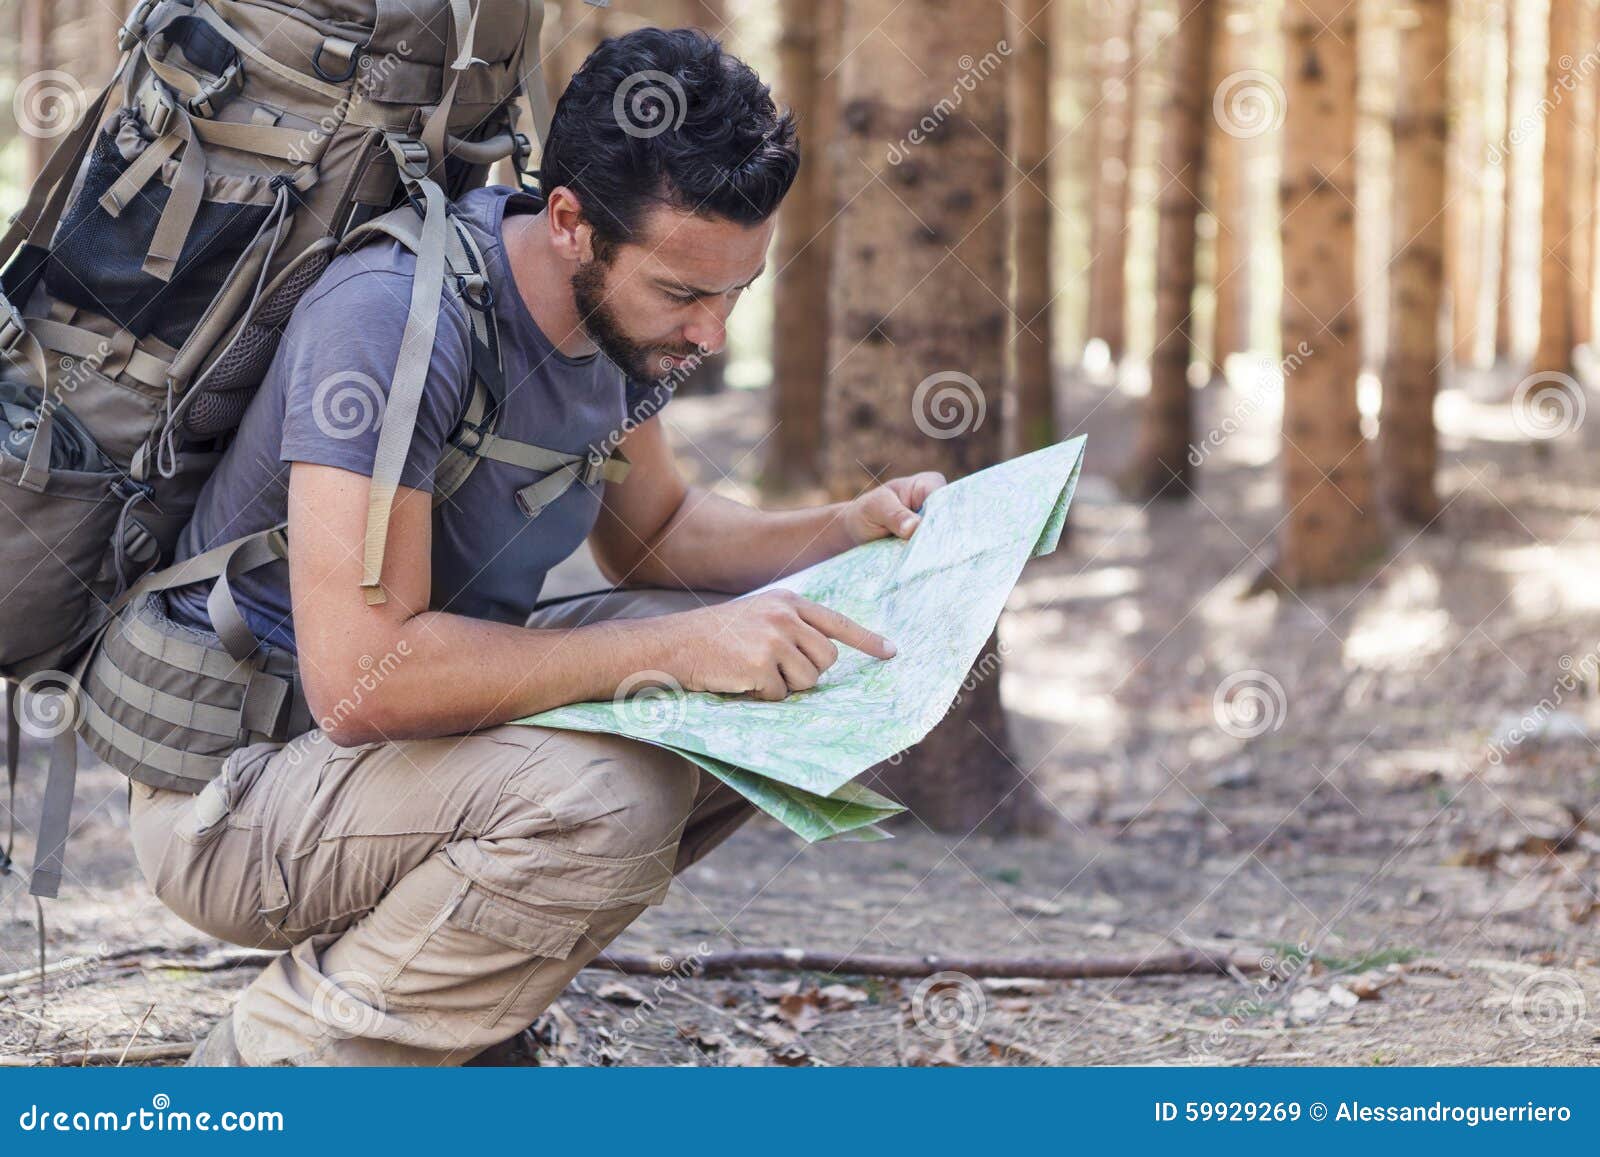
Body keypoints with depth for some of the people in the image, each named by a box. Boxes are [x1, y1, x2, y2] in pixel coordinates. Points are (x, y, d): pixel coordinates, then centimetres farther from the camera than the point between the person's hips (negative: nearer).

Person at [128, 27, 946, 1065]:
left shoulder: (622, 311, -2)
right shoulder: (397, 316, -29)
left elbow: (652, 532, 16)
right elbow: (361, 679, -34)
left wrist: (855, 530, -2)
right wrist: (675, 647, -32)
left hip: (432, 710, 9)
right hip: (238, 778, -9)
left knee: (787, 671, -1)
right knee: (607, 796, -32)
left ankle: (467, 978, 4)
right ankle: (268, 1061, -12)